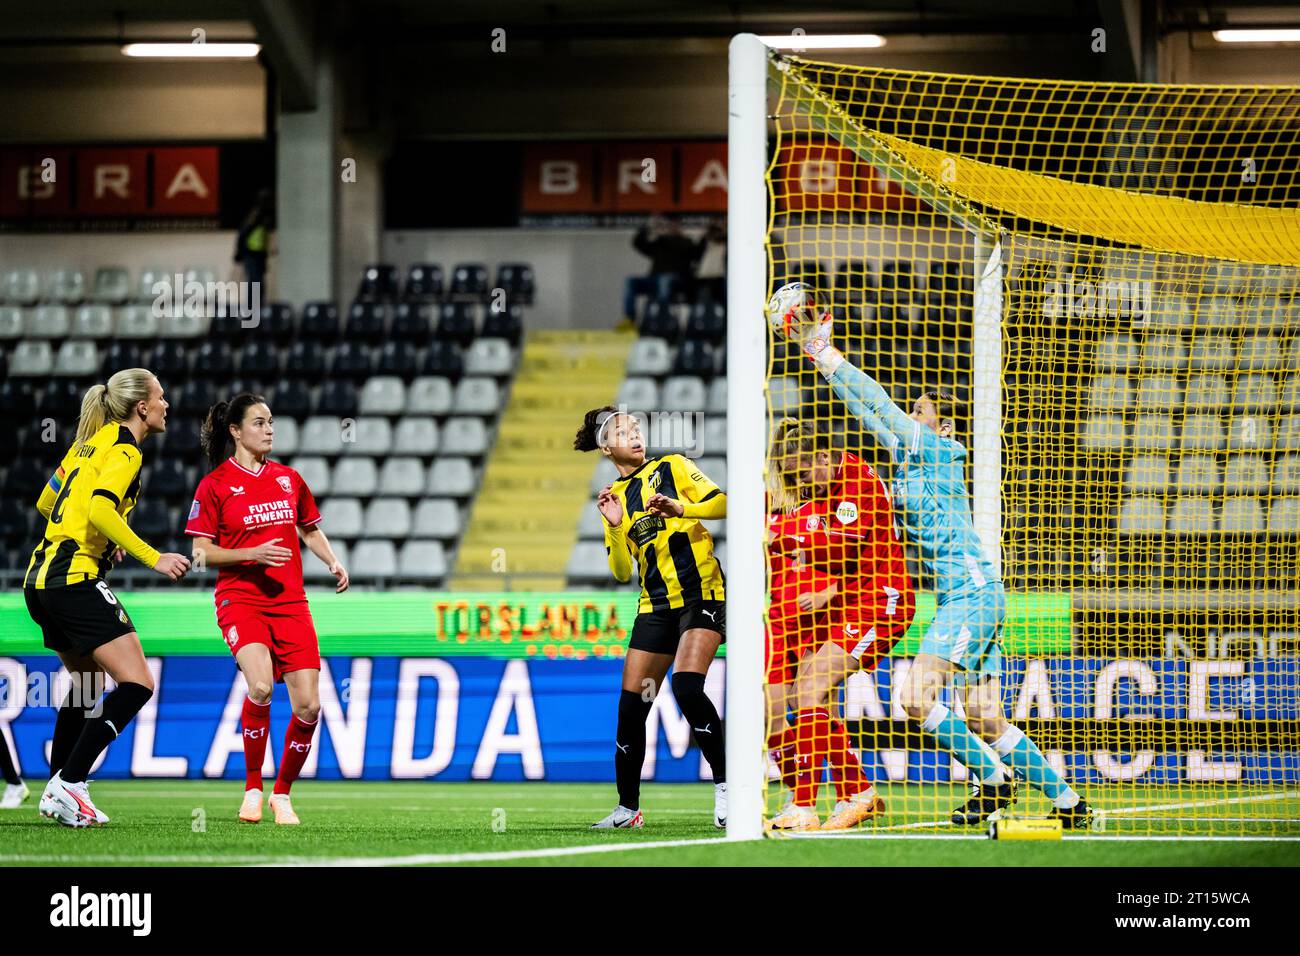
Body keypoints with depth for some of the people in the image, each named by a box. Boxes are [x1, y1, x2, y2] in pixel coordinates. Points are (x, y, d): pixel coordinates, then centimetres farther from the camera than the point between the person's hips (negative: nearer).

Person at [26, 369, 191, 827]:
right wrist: (153, 558, -24)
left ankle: (57, 791, 24)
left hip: (42, 579, 10)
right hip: (76, 579, -10)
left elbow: (47, 503, 27)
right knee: (137, 684, -13)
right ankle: (68, 785, -19)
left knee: (88, 682, 26)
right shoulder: (124, 451, -9)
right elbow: (100, 510, -24)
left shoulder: (90, 442, 18)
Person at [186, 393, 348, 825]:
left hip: (290, 602, 5)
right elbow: (201, 552, -3)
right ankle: (252, 790, -11)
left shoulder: (289, 479, 12)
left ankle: (282, 793, 16)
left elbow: (310, 530, 25)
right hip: (240, 599, -5)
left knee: (308, 705, -6)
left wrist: (334, 562, 7)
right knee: (261, 684, -29)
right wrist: (252, 553, -16)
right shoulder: (214, 485, -2)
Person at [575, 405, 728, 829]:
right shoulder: (615, 497, 13)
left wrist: (682, 508, -21)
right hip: (656, 604, 5)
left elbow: (721, 503, -5)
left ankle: (725, 784, -16)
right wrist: (615, 526, -9)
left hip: (701, 592, -5)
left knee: (687, 686, -25)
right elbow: (621, 571, 7)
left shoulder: (672, 467, 4)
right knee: (631, 706, 0)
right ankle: (628, 808, 13)